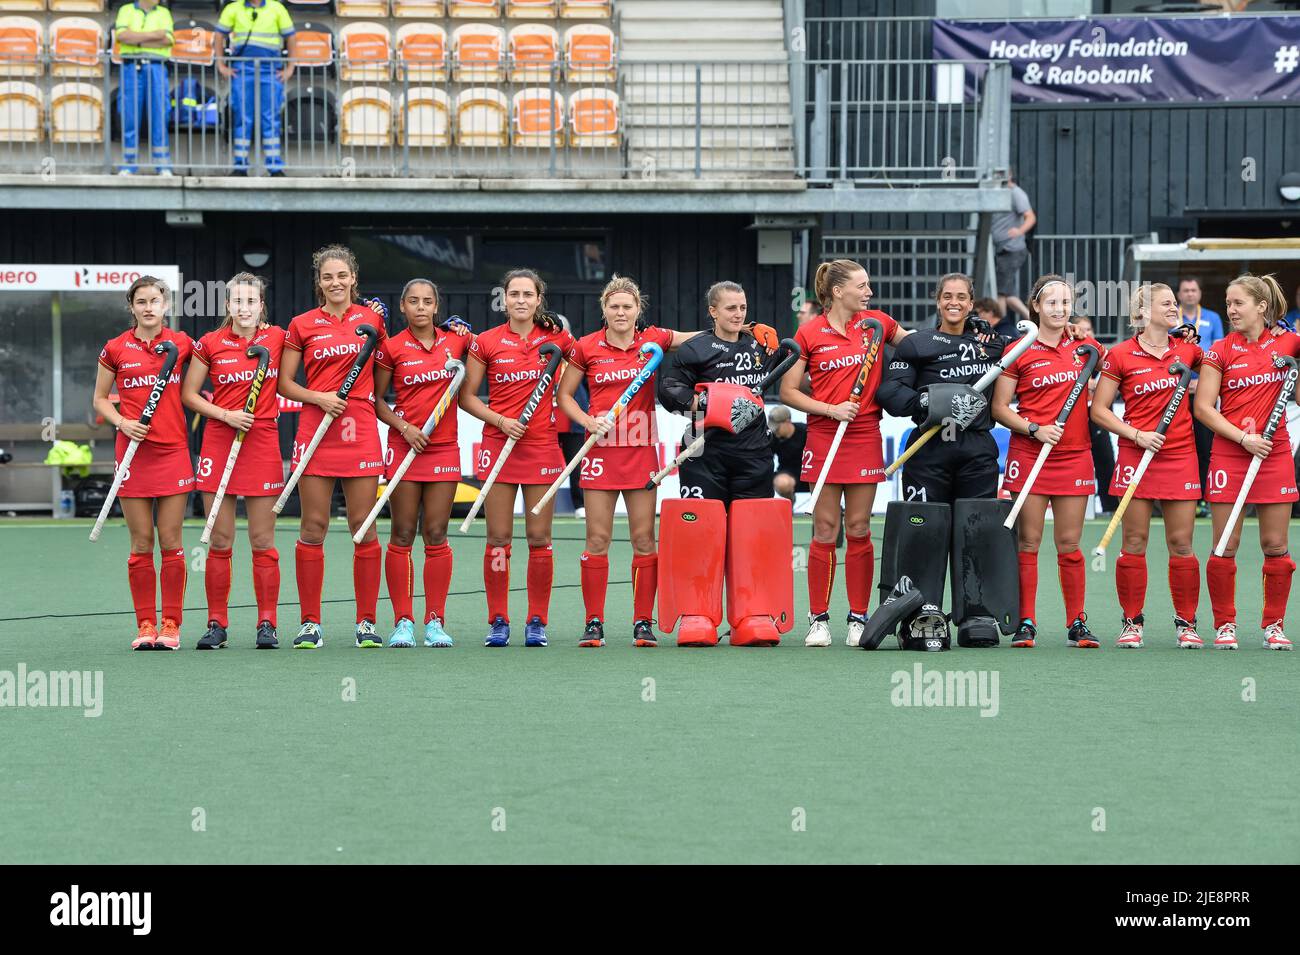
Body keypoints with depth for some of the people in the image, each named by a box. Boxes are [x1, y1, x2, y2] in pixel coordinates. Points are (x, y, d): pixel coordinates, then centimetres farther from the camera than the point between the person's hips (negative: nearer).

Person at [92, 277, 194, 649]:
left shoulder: (182, 343, 4)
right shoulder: (116, 349, 3)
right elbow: (100, 399, 11)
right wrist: (122, 422, -6)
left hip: (173, 450, 0)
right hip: (133, 451, 0)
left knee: (170, 542, -1)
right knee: (141, 544, 1)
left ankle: (170, 625, 4)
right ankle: (145, 626, 7)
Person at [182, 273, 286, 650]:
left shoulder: (278, 337, 3)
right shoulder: (210, 343, 0)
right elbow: (188, 394, 4)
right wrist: (225, 415, -9)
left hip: (263, 444, 0)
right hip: (219, 444, 0)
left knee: (263, 541, 1)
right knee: (220, 541, 2)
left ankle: (267, 625, 6)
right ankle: (217, 624, 7)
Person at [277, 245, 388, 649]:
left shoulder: (372, 318, 7)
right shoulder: (302, 325, 4)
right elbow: (284, 383, 5)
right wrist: (319, 398, -9)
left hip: (360, 431, 1)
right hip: (316, 430, -1)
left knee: (364, 526, 0)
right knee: (313, 527, -1)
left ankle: (366, 623, 6)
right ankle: (310, 623, 4)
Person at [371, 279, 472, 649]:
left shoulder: (455, 340, 4)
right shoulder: (392, 348, -2)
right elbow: (376, 400, 1)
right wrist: (404, 426, -11)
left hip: (444, 448, 2)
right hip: (405, 447, -2)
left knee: (436, 535, 2)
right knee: (402, 535, -1)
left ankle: (436, 621, 6)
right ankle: (403, 621, 3)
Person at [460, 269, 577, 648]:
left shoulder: (556, 338, 3)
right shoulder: (486, 343, 1)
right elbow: (466, 396, 5)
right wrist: (500, 420, -9)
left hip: (543, 445, 0)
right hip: (499, 444, 0)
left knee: (539, 538, 1)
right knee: (498, 538, 0)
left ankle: (537, 622, 8)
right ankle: (498, 621, 6)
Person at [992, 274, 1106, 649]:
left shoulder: (1086, 347, 8)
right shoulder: (1020, 352, -1)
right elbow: (999, 409, -1)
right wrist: (1035, 429, -12)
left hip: (1075, 455, 2)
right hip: (1029, 455, -2)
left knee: (1069, 543, 4)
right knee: (1028, 541, -1)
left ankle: (1077, 623, 9)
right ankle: (1026, 623, 2)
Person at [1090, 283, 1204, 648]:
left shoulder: (1187, 350, 7)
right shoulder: (1120, 355, -2)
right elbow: (1099, 410, 0)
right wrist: (1136, 435, -11)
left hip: (1180, 455, 2)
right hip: (1136, 455, -2)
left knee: (1181, 543, 1)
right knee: (1134, 542, 0)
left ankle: (1186, 622, 8)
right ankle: (1132, 622, 9)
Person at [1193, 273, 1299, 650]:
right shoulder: (1220, 350, 0)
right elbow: (1203, 407, -3)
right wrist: (1242, 437, -13)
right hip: (1229, 454, -1)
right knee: (1225, 547, 0)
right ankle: (1224, 625, 11)